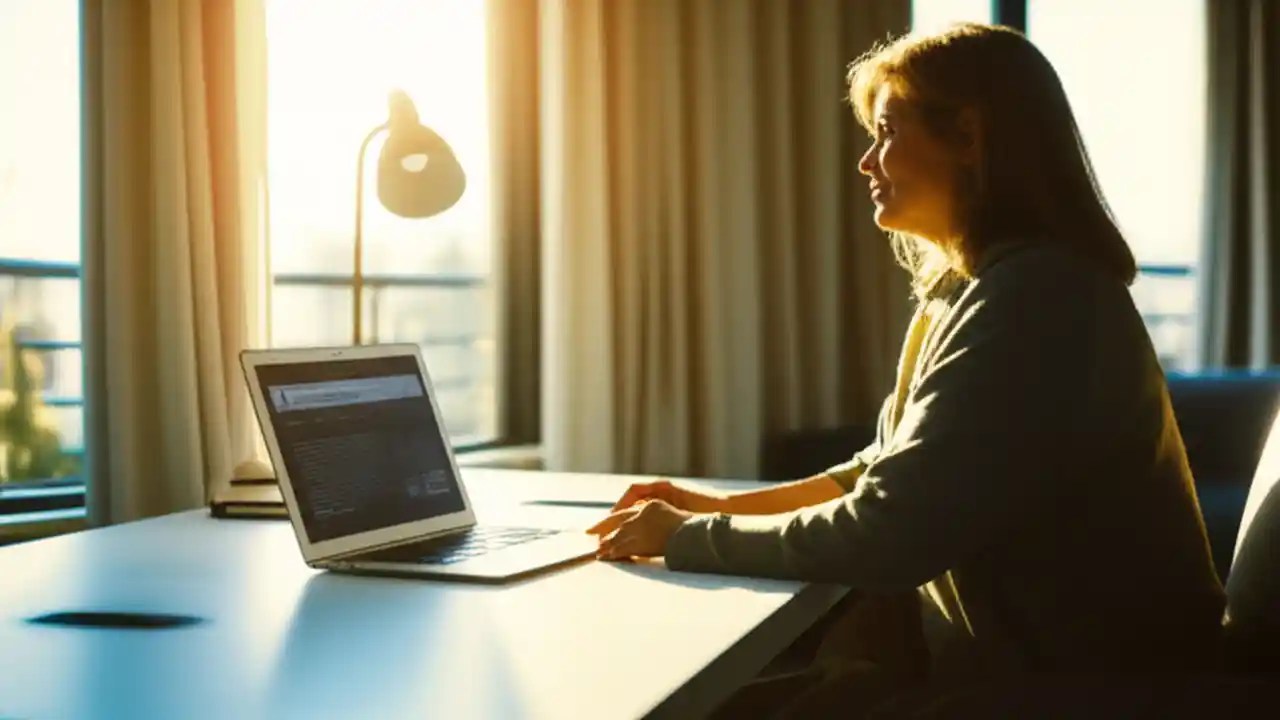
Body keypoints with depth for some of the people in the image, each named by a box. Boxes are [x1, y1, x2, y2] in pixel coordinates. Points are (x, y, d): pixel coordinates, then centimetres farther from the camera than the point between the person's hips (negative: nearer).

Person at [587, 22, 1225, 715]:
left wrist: (688, 537, -13)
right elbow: (894, 472, 15)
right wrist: (724, 507, 4)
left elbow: (886, 535, -25)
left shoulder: (1033, 299, -23)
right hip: (1014, 646, 8)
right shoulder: (971, 290, 9)